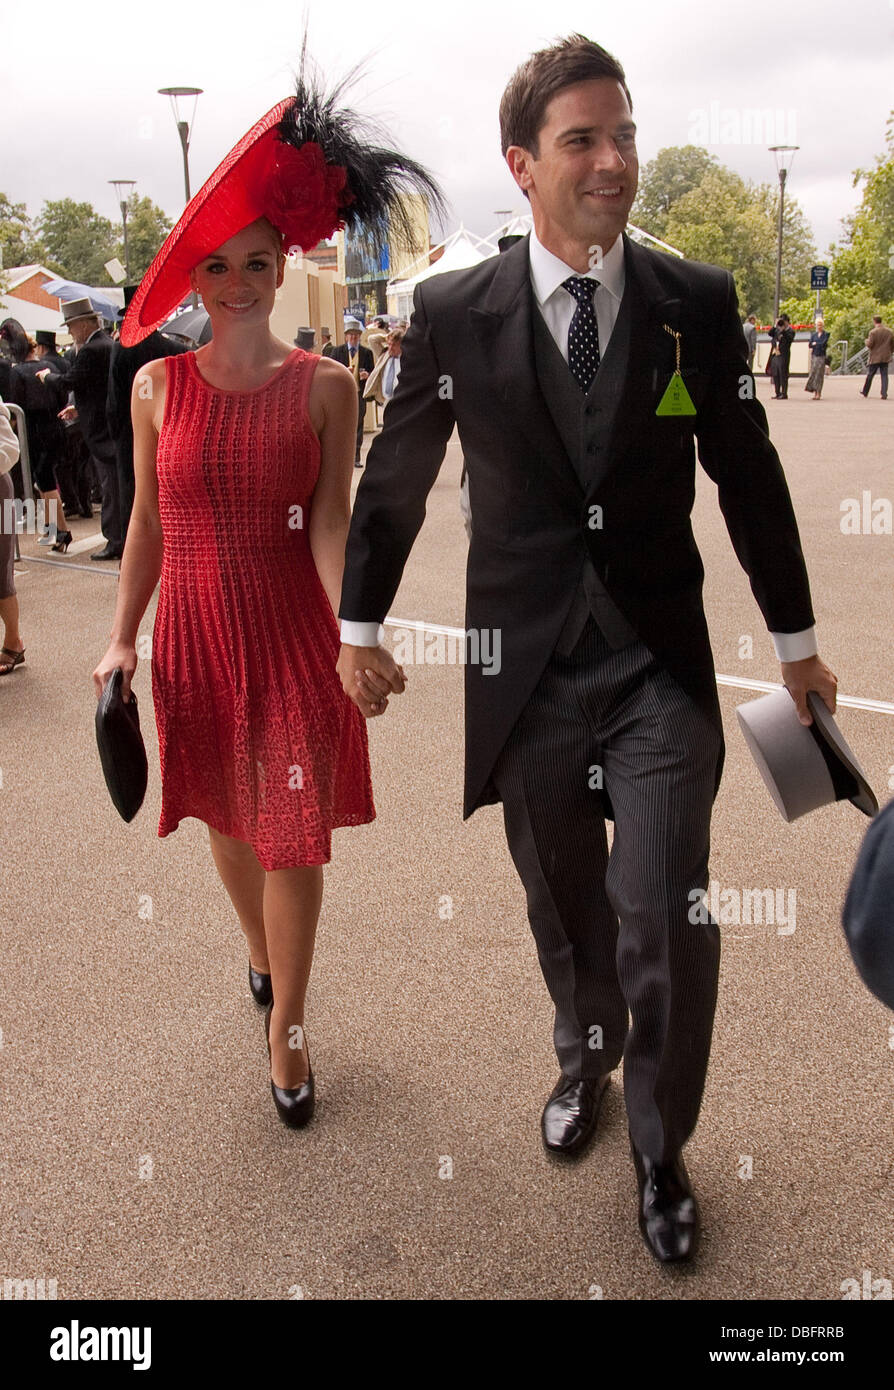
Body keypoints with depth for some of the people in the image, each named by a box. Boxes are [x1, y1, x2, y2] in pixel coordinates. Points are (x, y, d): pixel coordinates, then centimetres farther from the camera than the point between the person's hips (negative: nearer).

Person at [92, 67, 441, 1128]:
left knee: (295, 835, 1)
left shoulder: (323, 386, -5)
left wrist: (354, 628, -26)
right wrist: (122, 638, 6)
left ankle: (286, 1028, 21)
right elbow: (148, 520, 6)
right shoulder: (158, 384, 0)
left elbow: (329, 519, -11)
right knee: (227, 815, 18)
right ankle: (258, 944, 49)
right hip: (198, 634, 2)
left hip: (296, 635, -2)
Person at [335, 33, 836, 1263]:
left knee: (666, 926, -4)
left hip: (661, 666, 0)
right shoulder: (454, 311, -3)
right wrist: (359, 628, 11)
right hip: (525, 666, 1)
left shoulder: (697, 302, -1)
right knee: (565, 909, 17)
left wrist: (796, 641, 12)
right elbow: (394, 480, 7)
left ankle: (661, 1149, 25)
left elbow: (749, 478, 6)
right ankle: (586, 1060, 48)